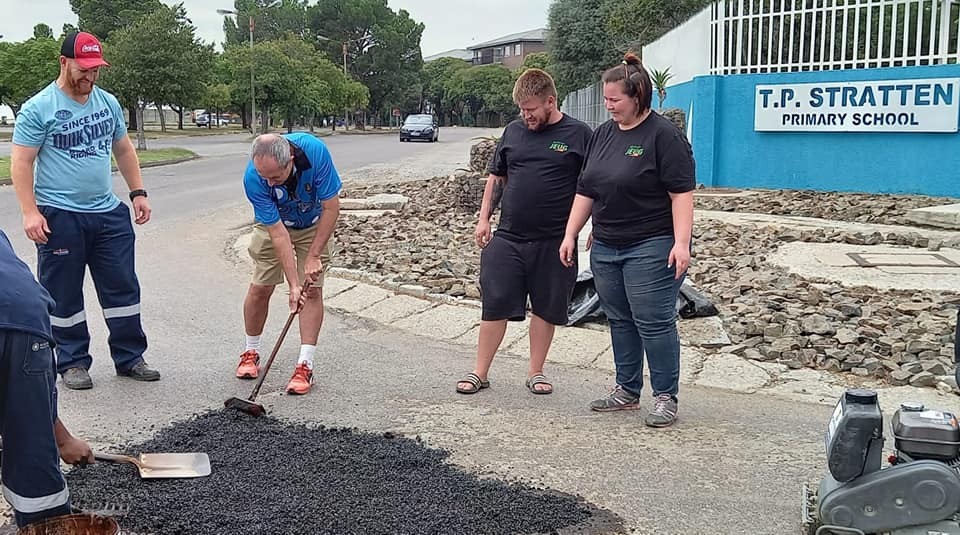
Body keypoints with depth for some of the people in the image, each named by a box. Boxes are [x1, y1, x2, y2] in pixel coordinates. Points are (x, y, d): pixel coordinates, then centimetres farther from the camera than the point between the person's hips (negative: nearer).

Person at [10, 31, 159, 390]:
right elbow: (21, 163, -9)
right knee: (64, 296, 5)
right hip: (60, 218, -5)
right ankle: (72, 363, 18)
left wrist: (138, 192, 13)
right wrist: (30, 212, -17)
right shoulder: (39, 108, -8)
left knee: (123, 289, 9)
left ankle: (129, 357, 20)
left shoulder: (108, 102, 10)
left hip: (109, 213, 5)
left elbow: (124, 149, 20)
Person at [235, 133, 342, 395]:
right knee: (260, 287, -1)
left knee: (312, 289, -8)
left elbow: (331, 207, -26)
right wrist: (293, 284, -32)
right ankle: (251, 352, 21)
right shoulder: (253, 178, -35)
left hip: (315, 224, 0)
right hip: (273, 225, 0)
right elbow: (277, 232, -31)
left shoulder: (315, 151, -37)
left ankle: (305, 364, -6)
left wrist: (313, 256, -24)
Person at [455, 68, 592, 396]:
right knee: (495, 305, 4)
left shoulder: (578, 135, -2)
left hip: (553, 242, -2)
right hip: (507, 237, 3)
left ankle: (535, 372, 23)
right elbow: (495, 177, 16)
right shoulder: (513, 131, 9)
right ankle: (479, 373, 14)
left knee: (546, 307, 8)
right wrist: (484, 218, 11)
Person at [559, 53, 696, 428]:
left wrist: (681, 243, -21)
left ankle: (666, 397, 7)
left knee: (654, 322, -4)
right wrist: (570, 235, 11)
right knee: (620, 321, 13)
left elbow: (682, 193, -15)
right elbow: (586, 191, 14)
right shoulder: (603, 134, 12)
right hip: (606, 247, 7)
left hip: (651, 248, -7)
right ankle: (627, 391, 25)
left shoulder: (663, 136, -10)